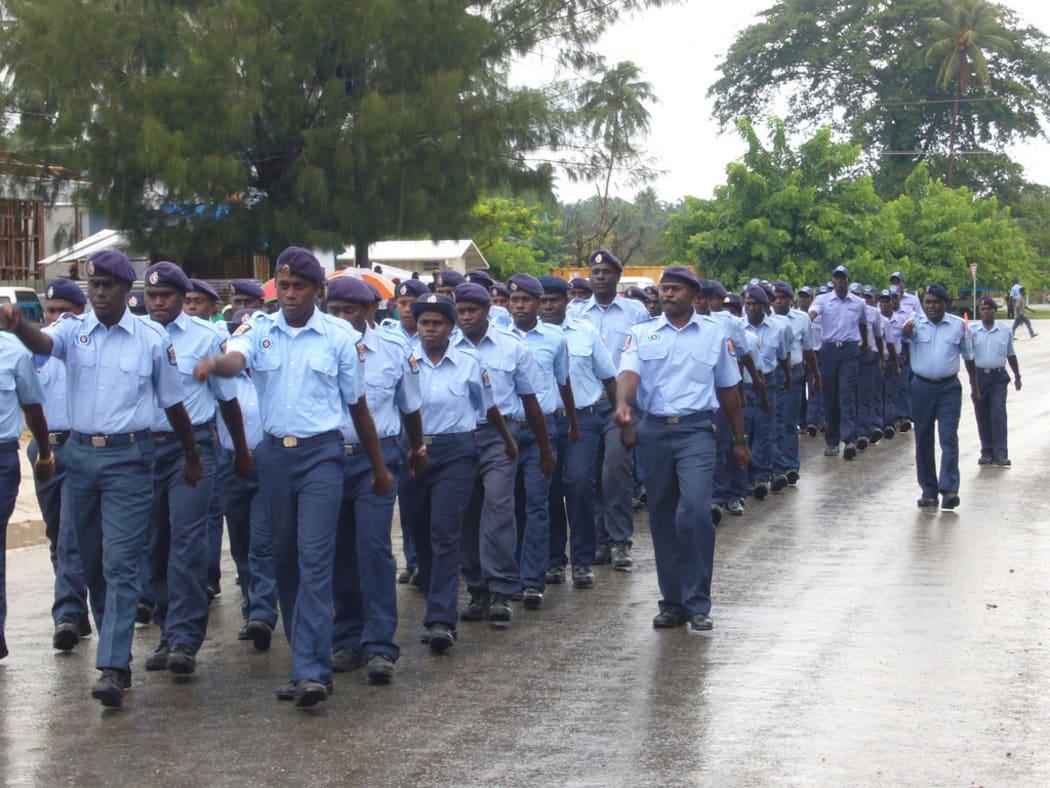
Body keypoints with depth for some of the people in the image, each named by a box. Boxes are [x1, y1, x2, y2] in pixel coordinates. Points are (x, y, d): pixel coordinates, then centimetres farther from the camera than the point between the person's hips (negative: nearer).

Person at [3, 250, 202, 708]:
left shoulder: (152, 339, 0)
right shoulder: (74, 331, 4)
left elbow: (172, 403, 10)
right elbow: (43, 344, -20)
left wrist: (192, 455, 18)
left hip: (129, 456, -3)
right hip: (80, 454, 4)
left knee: (121, 563, -10)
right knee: (92, 563, 12)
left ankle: (113, 669, -14)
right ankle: (116, 651, 26)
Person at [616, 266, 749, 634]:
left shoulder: (713, 334, 9)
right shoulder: (642, 334, 7)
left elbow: (728, 389, 16)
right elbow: (629, 373, -10)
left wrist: (739, 439, 19)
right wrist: (623, 404, -32)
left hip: (696, 429, -2)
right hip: (654, 430, 2)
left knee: (695, 510, -17)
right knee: (662, 517, 7)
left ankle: (697, 604, -9)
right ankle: (672, 601, 18)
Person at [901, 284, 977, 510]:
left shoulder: (958, 325, 4)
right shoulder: (916, 324, 1)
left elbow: (968, 357, 13)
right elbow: (906, 333, -24)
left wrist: (974, 387, 15)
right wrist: (906, 328, -48)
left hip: (949, 388, -1)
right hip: (922, 387, 1)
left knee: (949, 438, -10)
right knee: (923, 440, 5)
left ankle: (949, 489, -13)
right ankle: (928, 490, 13)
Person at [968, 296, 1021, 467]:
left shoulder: (1005, 330, 5)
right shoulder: (972, 329, 1)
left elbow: (1011, 355, 14)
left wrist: (1017, 376, 16)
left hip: (999, 377, -1)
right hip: (979, 375, 1)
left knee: (999, 415, -9)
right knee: (982, 416, 6)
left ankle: (1000, 454, -10)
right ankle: (987, 452, 15)